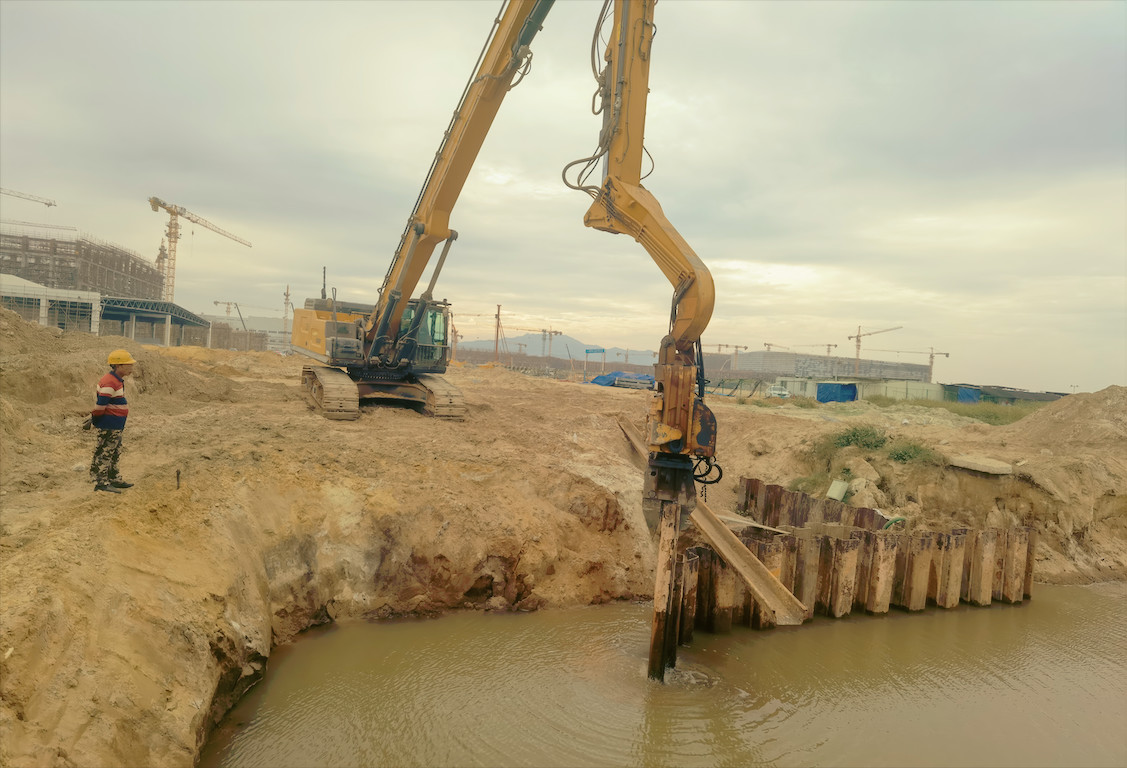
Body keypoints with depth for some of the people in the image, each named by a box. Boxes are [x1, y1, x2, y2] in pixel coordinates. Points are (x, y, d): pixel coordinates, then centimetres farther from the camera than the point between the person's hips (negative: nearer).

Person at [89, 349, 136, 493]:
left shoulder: (118, 381, 12)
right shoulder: (109, 383, -21)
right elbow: (100, 404, -21)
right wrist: (94, 421, -10)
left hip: (117, 426, 10)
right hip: (108, 427, -10)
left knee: (115, 453, 19)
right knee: (104, 453, -2)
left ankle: (114, 479, 30)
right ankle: (101, 482, 4)